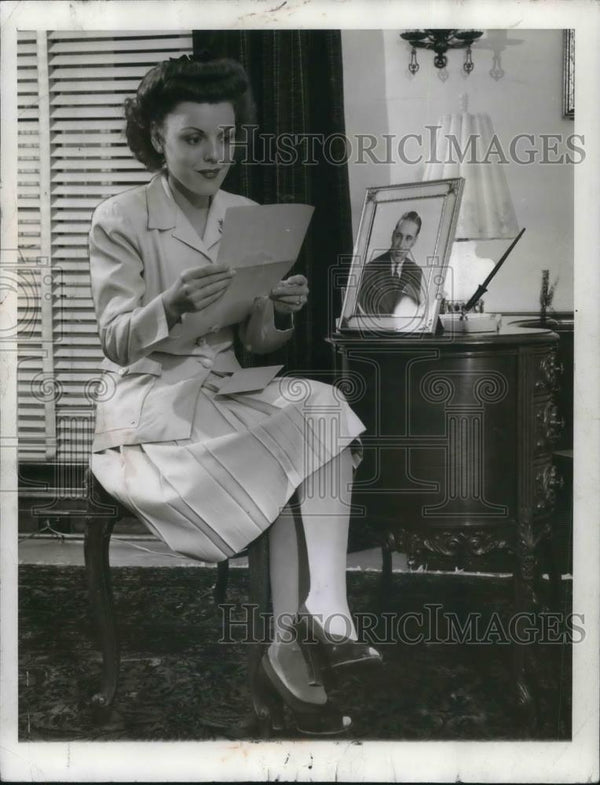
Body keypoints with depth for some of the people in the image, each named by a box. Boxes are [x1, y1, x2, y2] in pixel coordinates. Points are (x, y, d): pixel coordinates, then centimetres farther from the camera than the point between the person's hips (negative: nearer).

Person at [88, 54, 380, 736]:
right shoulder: (119, 219, -5)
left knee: (321, 410, -24)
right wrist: (174, 303, -32)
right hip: (151, 404, -5)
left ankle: (292, 640, -29)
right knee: (309, 439, -25)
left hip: (227, 392, 5)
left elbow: (255, 344, 10)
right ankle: (318, 621, -16)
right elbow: (117, 344, -12)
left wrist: (281, 312, -14)